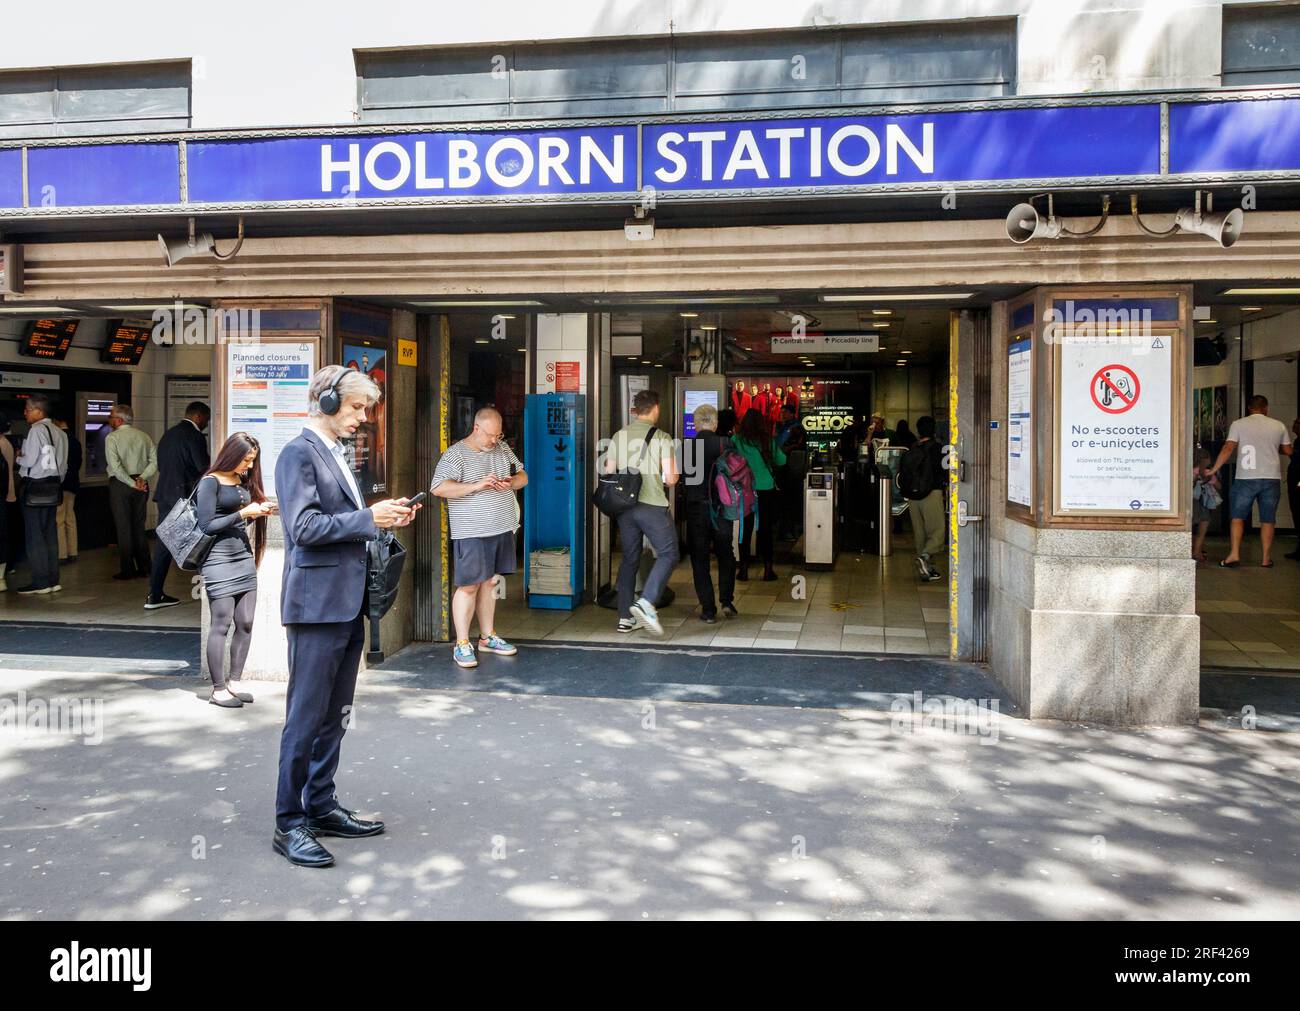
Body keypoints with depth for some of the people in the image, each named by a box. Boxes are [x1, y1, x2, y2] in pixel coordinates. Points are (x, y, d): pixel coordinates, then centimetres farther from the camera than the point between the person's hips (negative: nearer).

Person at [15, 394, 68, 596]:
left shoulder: (36, 430, -13)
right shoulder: (59, 432, 10)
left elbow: (29, 461, -15)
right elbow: (63, 464, 12)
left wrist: (18, 458, 5)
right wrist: (58, 481, 18)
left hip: (35, 487, -8)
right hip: (54, 486, 8)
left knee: (35, 535, -2)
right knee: (50, 534, 11)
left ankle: (40, 582, 0)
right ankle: (53, 580, 14)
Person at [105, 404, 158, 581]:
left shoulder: (112, 438, -7)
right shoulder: (144, 437, 8)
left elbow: (115, 466, -17)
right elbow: (155, 461, 0)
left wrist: (132, 483, -14)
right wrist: (142, 478, -8)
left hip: (120, 485, -5)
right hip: (141, 485, 5)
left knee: (124, 528, 1)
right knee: (139, 526, 12)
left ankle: (128, 570, 2)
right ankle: (144, 568, 13)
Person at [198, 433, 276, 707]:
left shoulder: (243, 481, 13)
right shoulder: (210, 482, -7)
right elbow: (207, 526, -12)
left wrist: (259, 512, 3)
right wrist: (243, 513, -14)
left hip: (244, 558, 7)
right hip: (219, 559, -7)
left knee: (245, 623, 5)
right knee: (221, 624, -3)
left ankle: (234, 682, 15)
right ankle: (218, 690, 4)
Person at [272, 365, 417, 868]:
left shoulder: (336, 453, 18)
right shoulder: (299, 453, -11)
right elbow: (305, 527, -20)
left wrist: (385, 517, 7)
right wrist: (370, 517, -17)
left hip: (347, 602, 9)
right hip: (317, 603, -9)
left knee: (334, 715, 15)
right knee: (306, 718, -3)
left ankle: (322, 807, 26)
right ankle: (289, 825, 7)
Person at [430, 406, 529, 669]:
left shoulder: (502, 449, 12)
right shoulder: (456, 454, -8)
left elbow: (523, 477, 18)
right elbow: (438, 488, -17)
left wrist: (511, 482, -6)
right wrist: (476, 486, -22)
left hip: (502, 529, 6)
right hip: (471, 533, -6)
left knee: (489, 582, 14)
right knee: (469, 586, -5)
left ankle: (487, 637, 23)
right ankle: (462, 644, 2)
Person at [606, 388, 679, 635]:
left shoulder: (619, 436, 7)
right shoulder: (661, 437, -7)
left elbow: (608, 473, 10)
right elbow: (670, 478, -10)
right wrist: (674, 476, 13)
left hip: (624, 505, 6)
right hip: (652, 504, -6)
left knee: (630, 559, 13)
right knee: (668, 554, 3)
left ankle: (625, 617, 14)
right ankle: (645, 603, -14)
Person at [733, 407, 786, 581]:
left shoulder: (737, 440, -5)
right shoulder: (768, 440, -2)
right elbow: (781, 461, 6)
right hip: (766, 489, 0)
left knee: (745, 529, 7)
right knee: (766, 529, 6)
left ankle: (744, 569, 10)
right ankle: (768, 570, 9)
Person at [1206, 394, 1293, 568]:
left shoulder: (1239, 424, -1)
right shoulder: (1279, 426, 6)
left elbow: (1228, 448, -8)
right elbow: (1288, 451, 13)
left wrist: (1213, 469, -3)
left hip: (1246, 478, -2)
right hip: (1271, 478, 2)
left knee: (1237, 516, 6)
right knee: (1268, 520, 7)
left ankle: (1234, 554, -4)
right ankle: (1266, 559, 9)